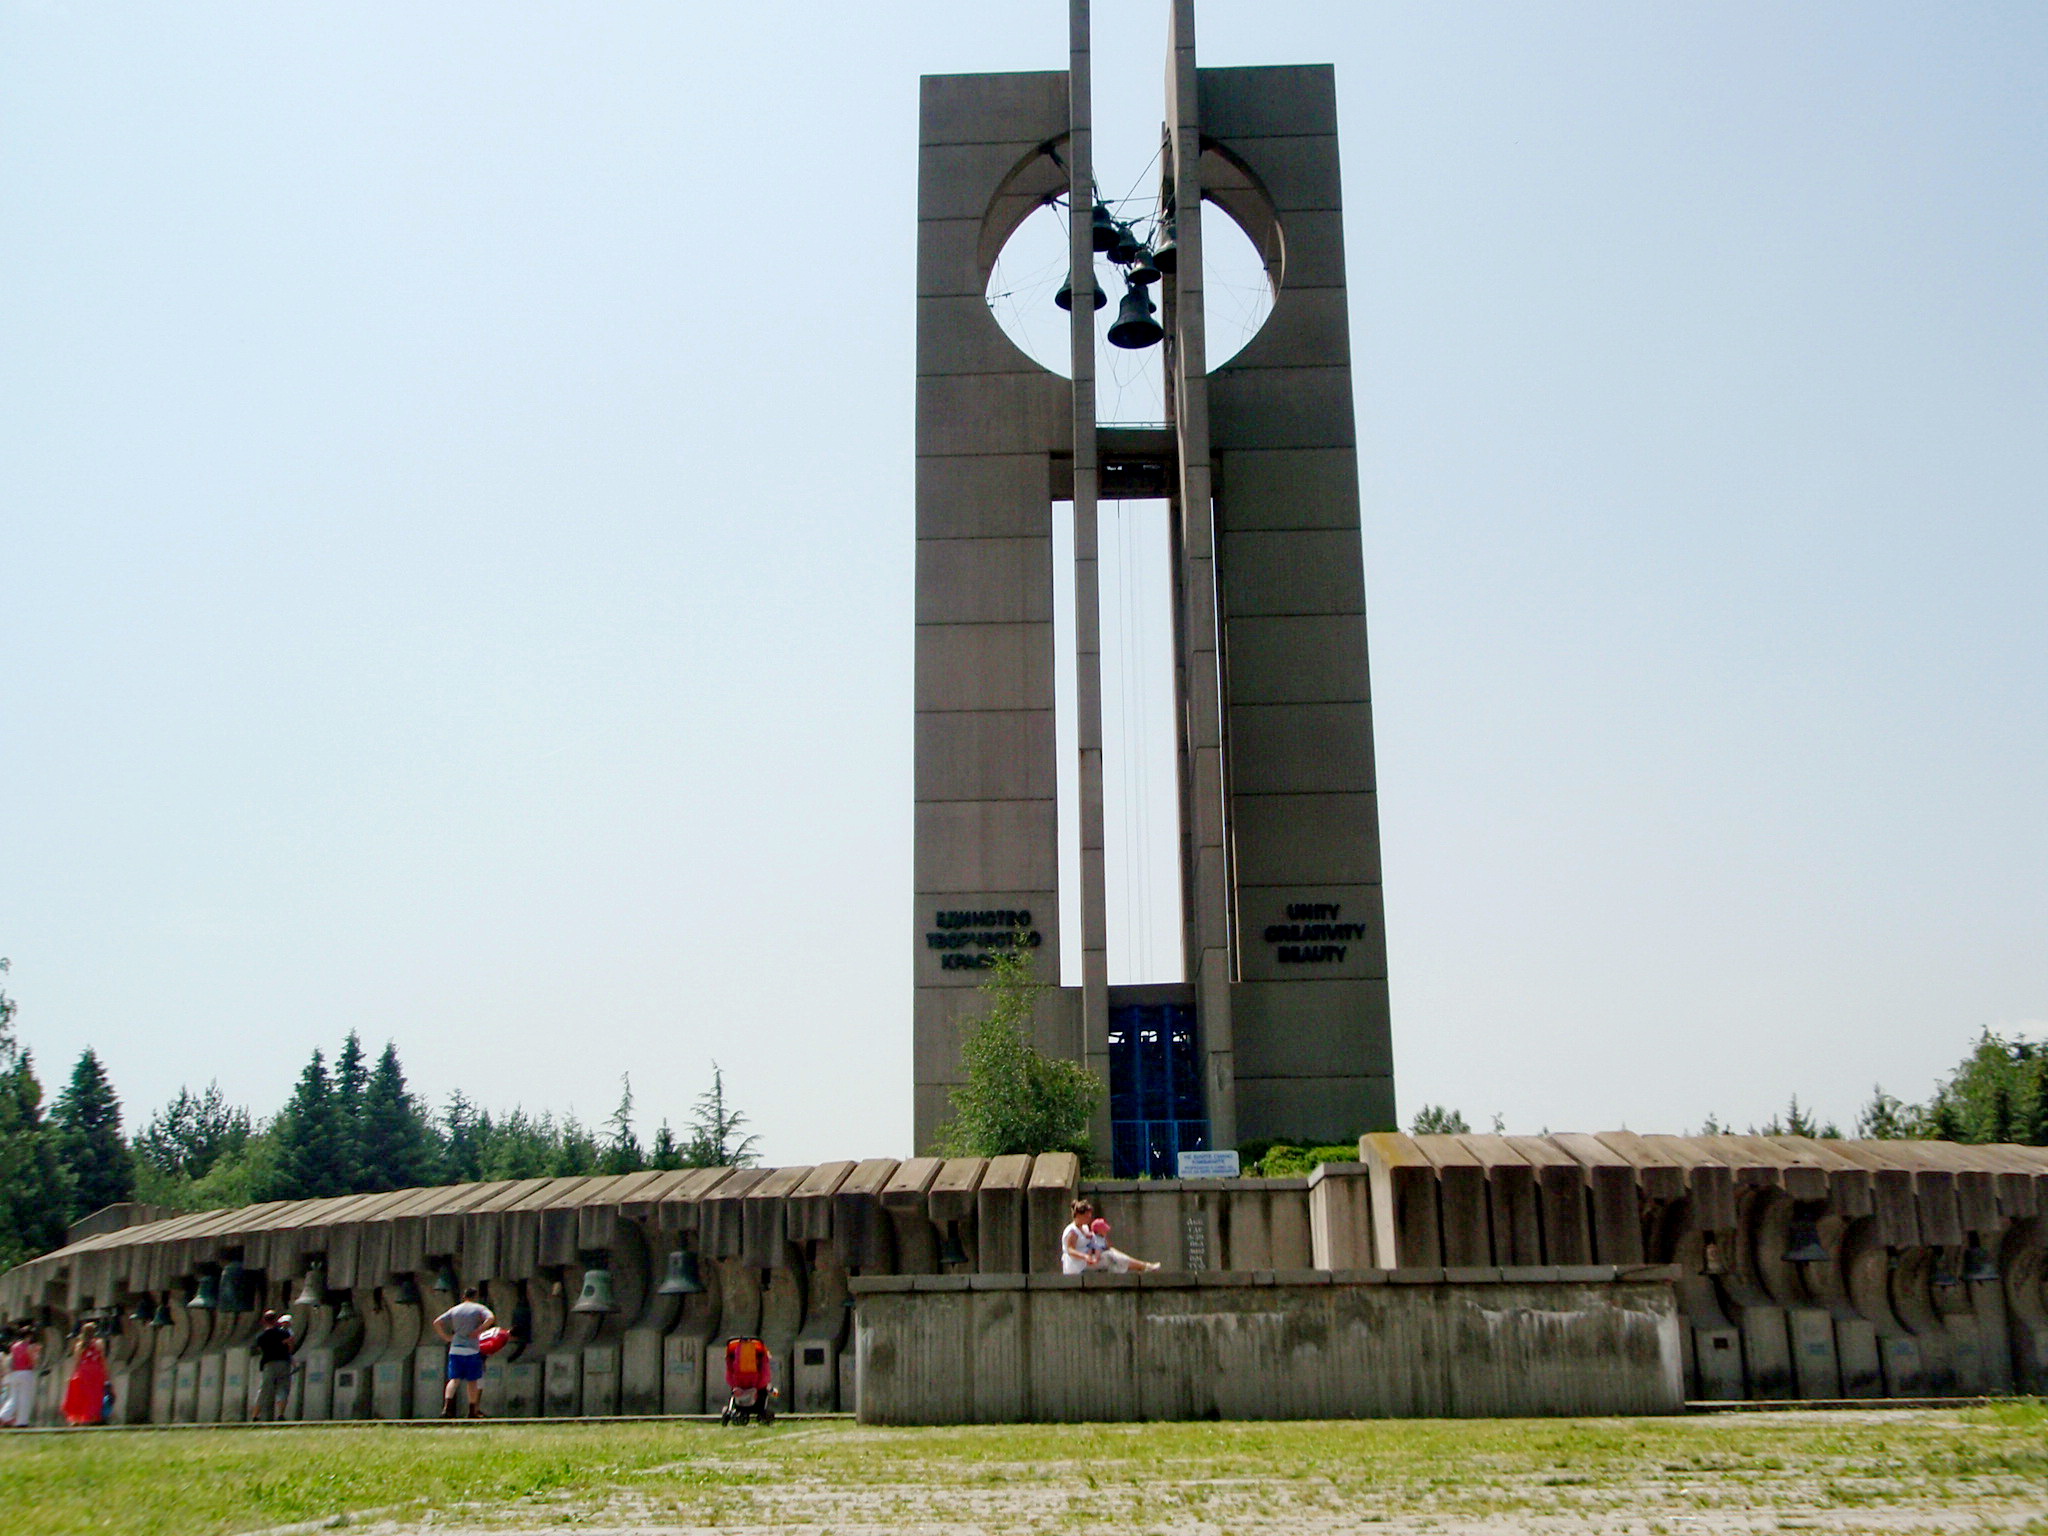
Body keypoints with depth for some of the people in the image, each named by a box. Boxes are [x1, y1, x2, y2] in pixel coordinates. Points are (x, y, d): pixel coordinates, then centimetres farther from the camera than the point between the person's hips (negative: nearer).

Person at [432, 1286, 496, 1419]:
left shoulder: (454, 1309, 13)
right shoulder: (478, 1308, 2)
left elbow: (436, 1323, 10)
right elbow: (491, 1318, -17)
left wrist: (447, 1337, 11)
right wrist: (478, 1330, -11)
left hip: (455, 1349, 3)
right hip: (471, 1349, -3)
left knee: (454, 1379, 1)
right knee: (473, 1380, 7)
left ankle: (446, 1407, -18)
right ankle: (473, 1411, 7)